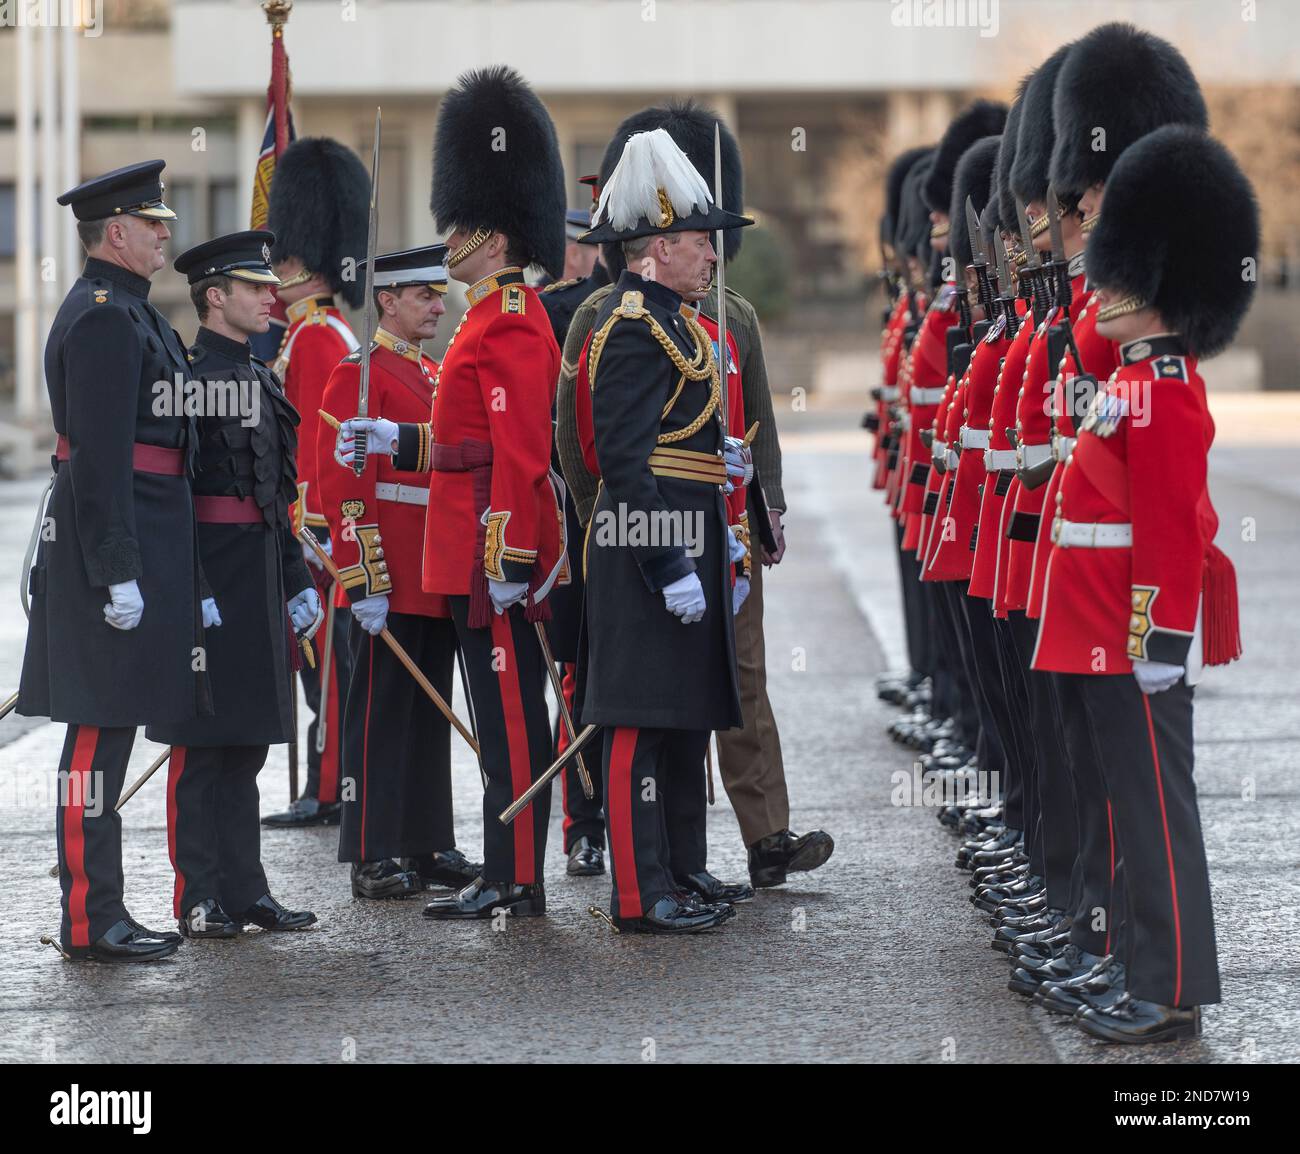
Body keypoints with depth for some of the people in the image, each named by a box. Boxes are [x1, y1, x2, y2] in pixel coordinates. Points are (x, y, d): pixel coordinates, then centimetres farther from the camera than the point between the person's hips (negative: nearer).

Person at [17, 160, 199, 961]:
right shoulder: (104, 318, -15)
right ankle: (91, 921, -6)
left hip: (140, 546, 11)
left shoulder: (126, 312, 18)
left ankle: (103, 911, 17)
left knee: (108, 729, 12)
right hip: (117, 543, -11)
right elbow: (98, 457, -21)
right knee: (102, 727, -8)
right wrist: (118, 572, -24)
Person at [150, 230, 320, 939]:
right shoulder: (186, 376, -11)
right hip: (208, 579, -8)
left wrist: (298, 581, 17)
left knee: (246, 741, 11)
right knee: (201, 743, -3)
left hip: (260, 581, 8)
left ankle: (244, 889, 15)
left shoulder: (261, 381, 16)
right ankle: (199, 899, 1)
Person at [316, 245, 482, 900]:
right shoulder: (359, 376, -9)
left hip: (438, 583, 8)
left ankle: (427, 846, 17)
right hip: (389, 585, -8)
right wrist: (365, 580, -20)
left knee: (430, 714, 11)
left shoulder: (434, 378, 17)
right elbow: (342, 483, -15)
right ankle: (373, 858, -2)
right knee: (381, 715, -5)